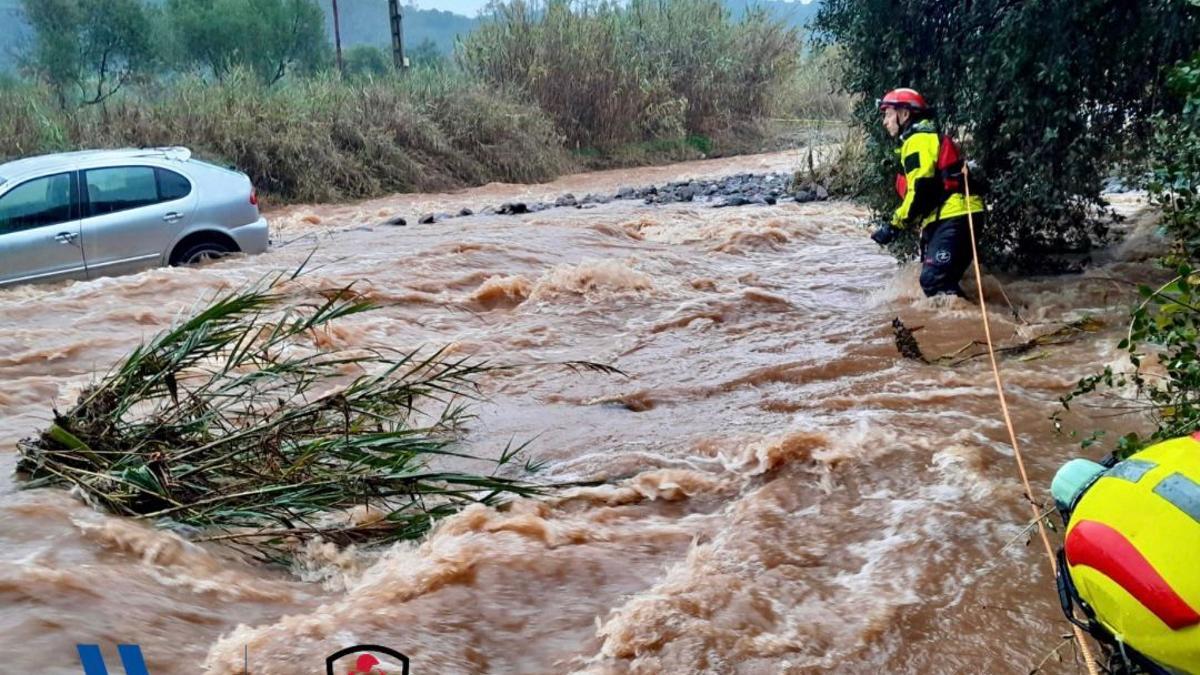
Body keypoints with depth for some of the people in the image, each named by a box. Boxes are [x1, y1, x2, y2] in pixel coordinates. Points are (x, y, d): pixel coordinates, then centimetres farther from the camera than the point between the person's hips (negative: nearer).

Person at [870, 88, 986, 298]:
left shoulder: (918, 140, -7)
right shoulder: (927, 138, 26)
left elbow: (921, 190, -18)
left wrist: (895, 224, -9)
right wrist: (899, 222, 16)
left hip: (953, 218, -11)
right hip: (952, 217, 11)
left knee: (935, 281, -20)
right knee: (941, 282, 12)